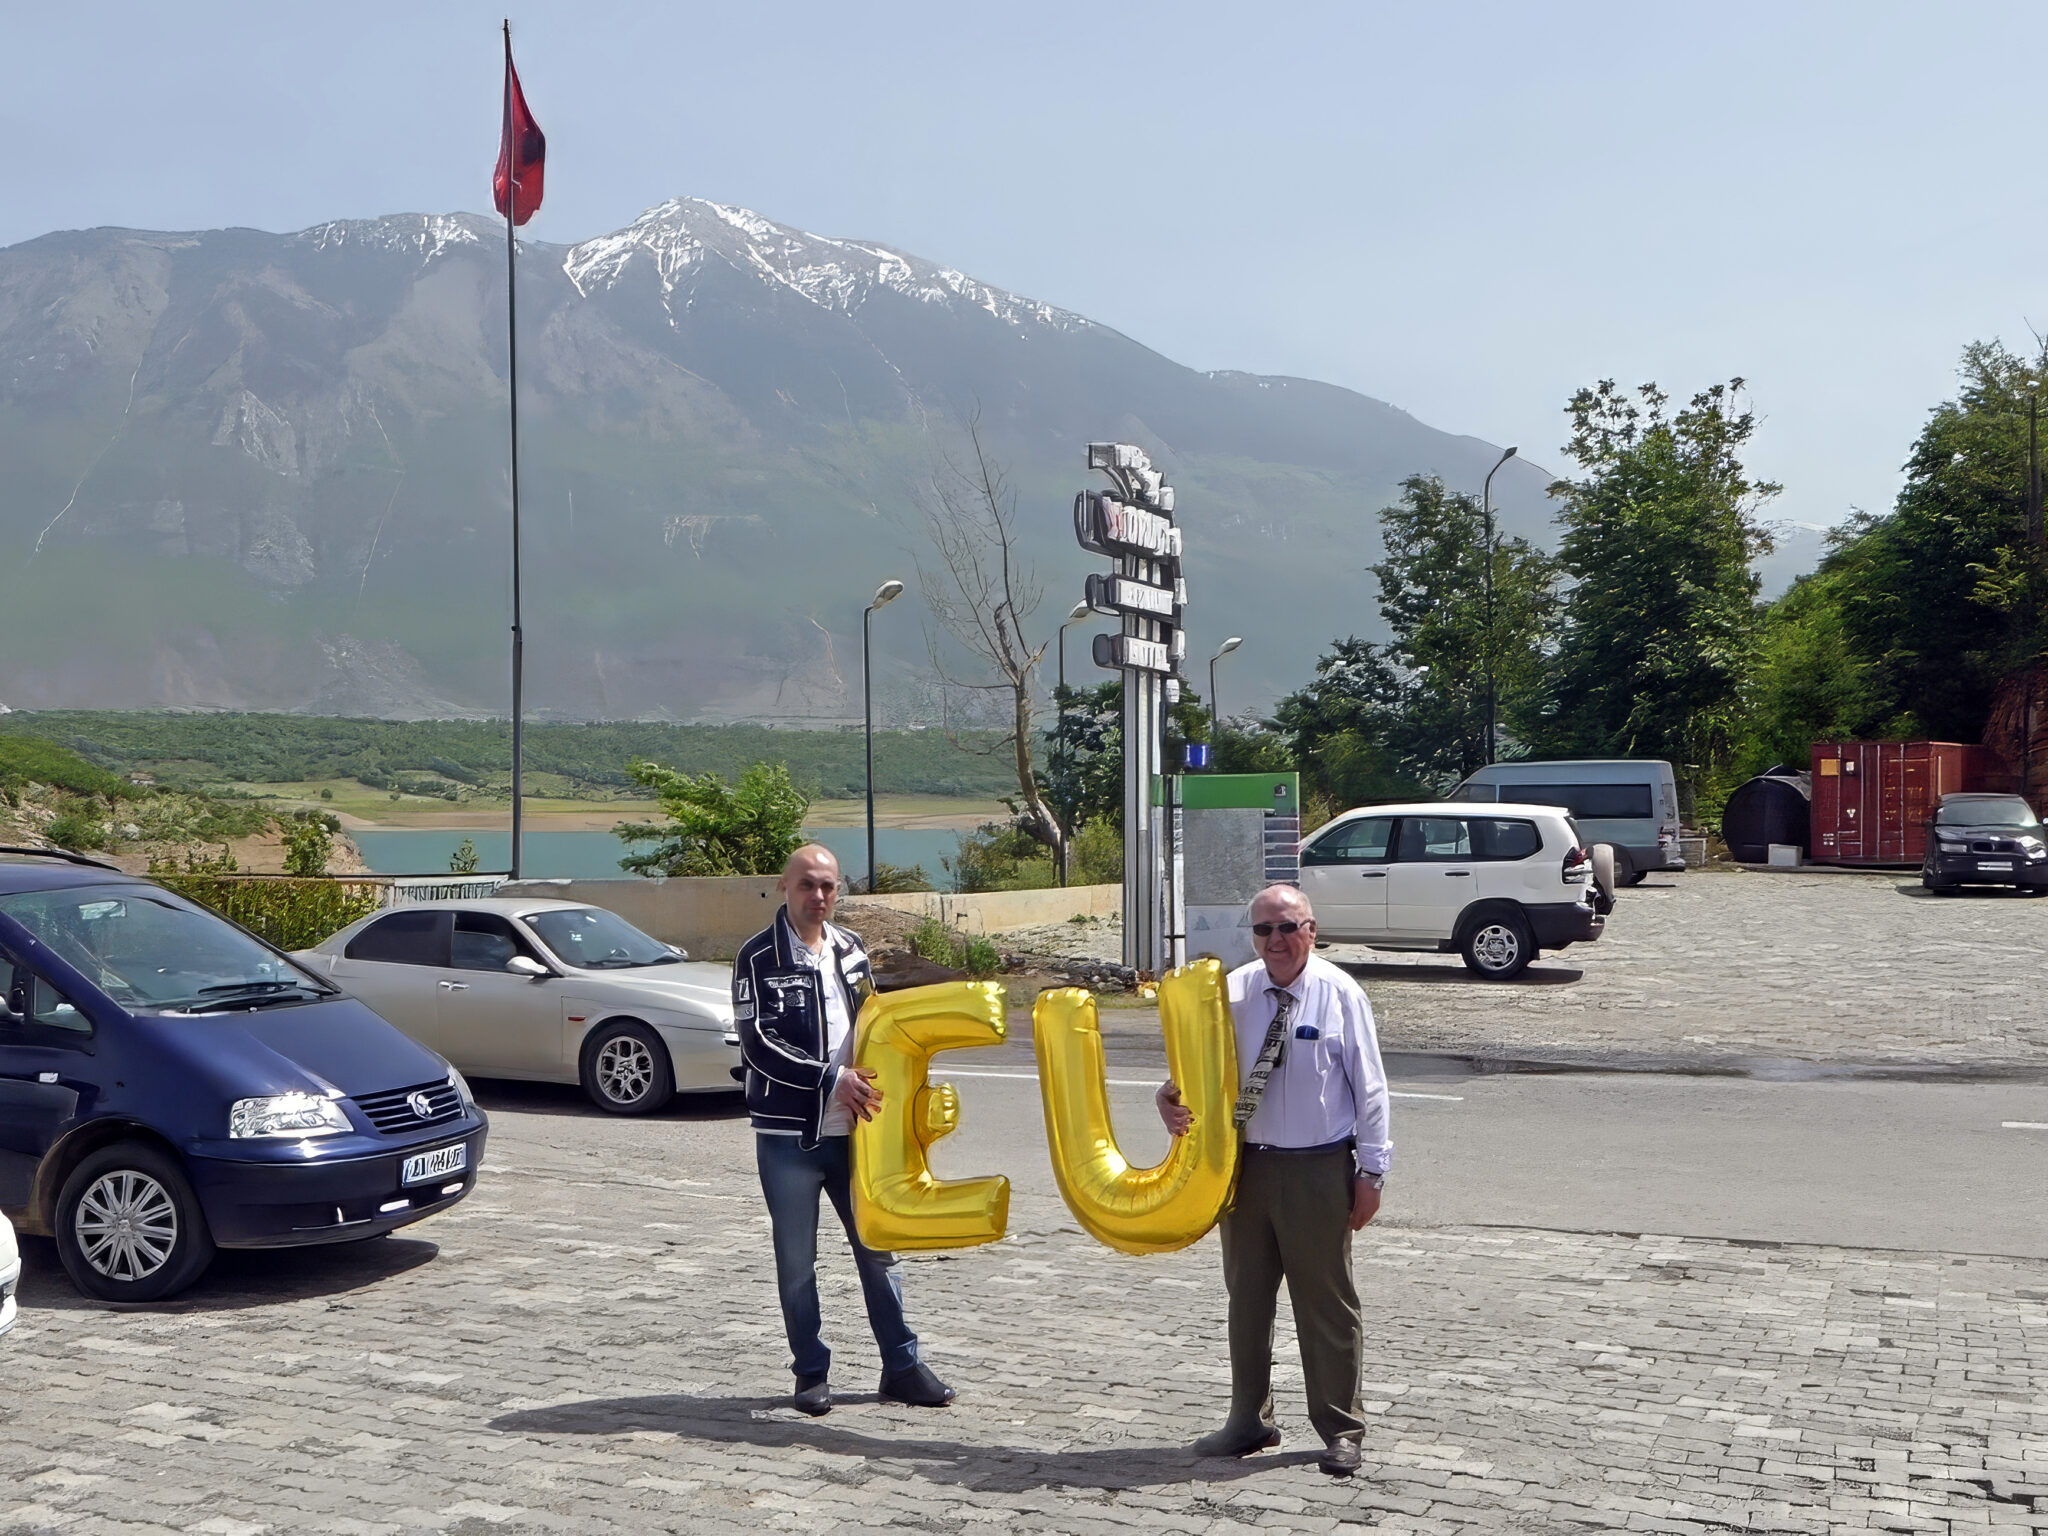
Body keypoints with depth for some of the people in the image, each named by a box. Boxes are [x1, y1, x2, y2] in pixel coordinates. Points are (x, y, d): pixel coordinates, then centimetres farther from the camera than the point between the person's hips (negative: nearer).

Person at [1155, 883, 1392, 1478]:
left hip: (1319, 1168, -4)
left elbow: (1369, 1087, -4)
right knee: (1247, 1296, 15)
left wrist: (1371, 1171, -6)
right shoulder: (1231, 993, 1)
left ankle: (1340, 1430, 20)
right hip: (1244, 1163, 4)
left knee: (1327, 1302, 5)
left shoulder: (1340, 994, -7)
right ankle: (1249, 1420, 31)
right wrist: (1171, 1098, -16)